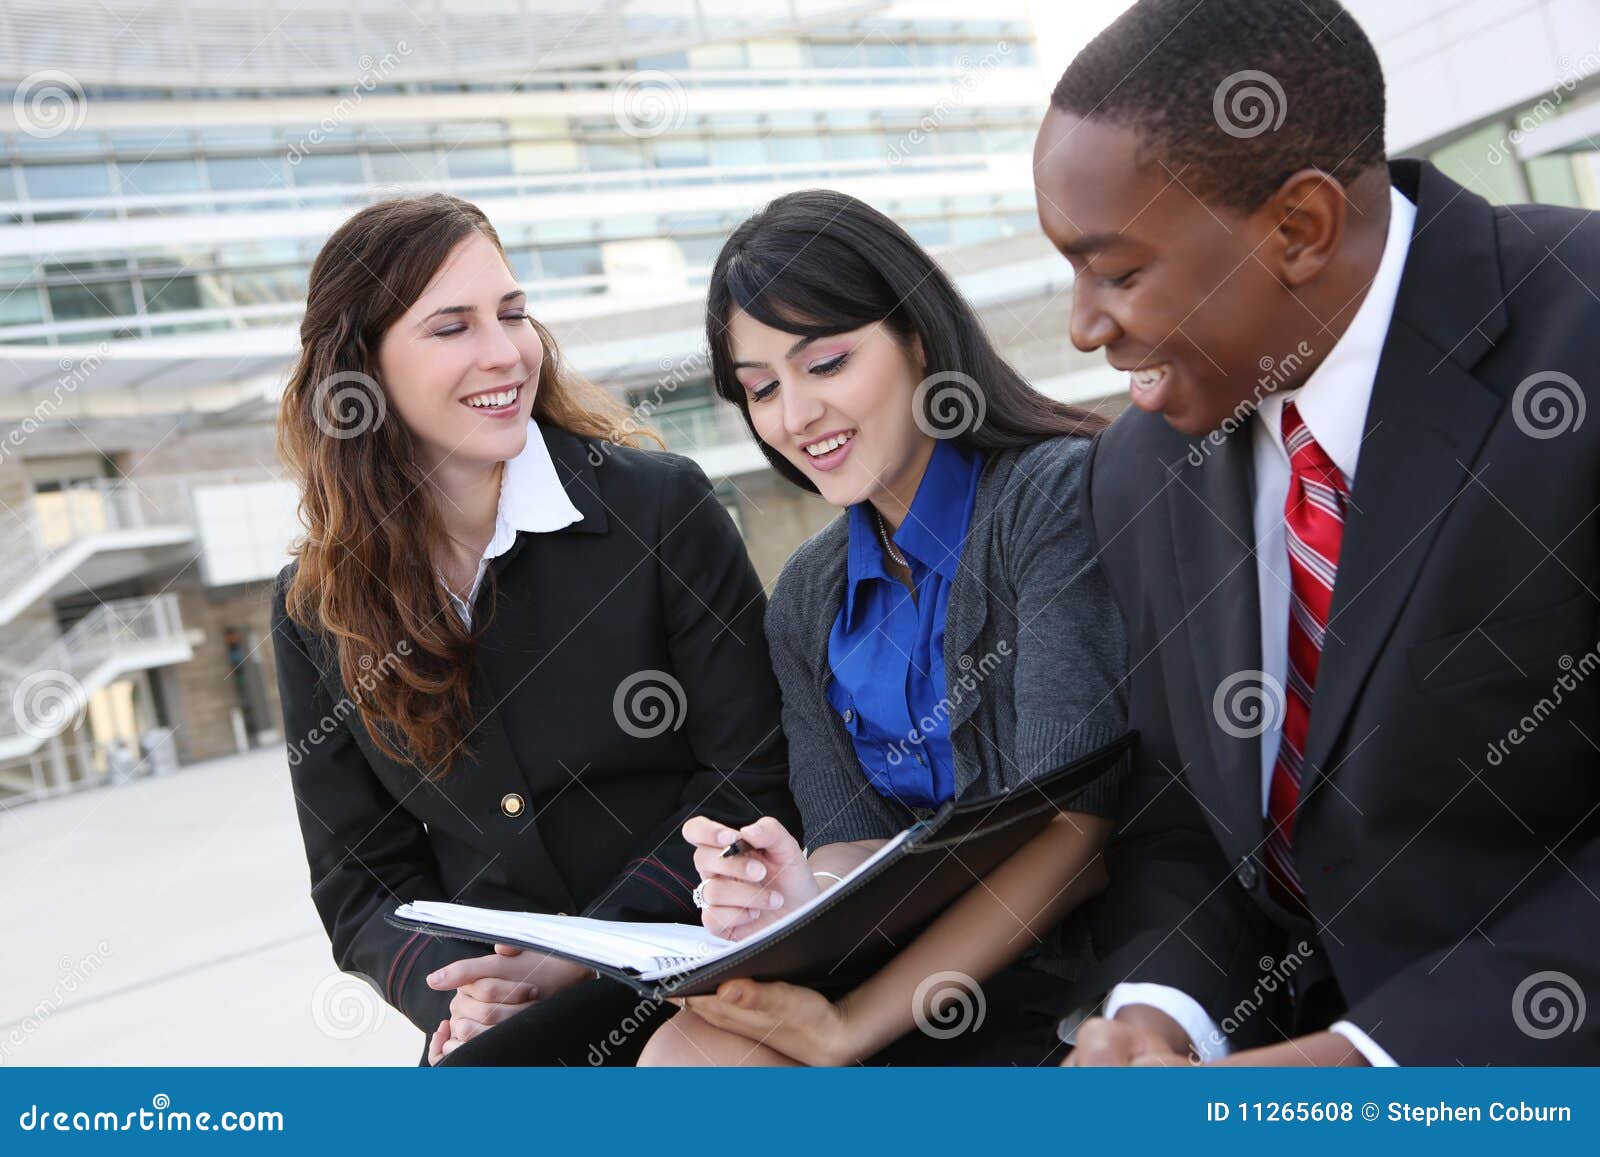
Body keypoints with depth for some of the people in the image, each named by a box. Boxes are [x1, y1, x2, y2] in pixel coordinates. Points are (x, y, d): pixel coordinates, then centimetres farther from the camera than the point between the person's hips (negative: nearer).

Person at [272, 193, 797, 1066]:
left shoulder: (661, 505, -5)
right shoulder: (316, 609, 4)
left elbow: (753, 782, -5)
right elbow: (359, 883, 8)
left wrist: (581, 962, -14)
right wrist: (454, 992, -13)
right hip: (508, 1028, 2)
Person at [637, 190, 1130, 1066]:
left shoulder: (1060, 494, -11)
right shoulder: (808, 600, 10)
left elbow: (1077, 828, -17)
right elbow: (851, 838, 4)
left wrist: (850, 1026, -20)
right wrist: (808, 903, -21)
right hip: (932, 966, 5)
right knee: (686, 1049, -21)